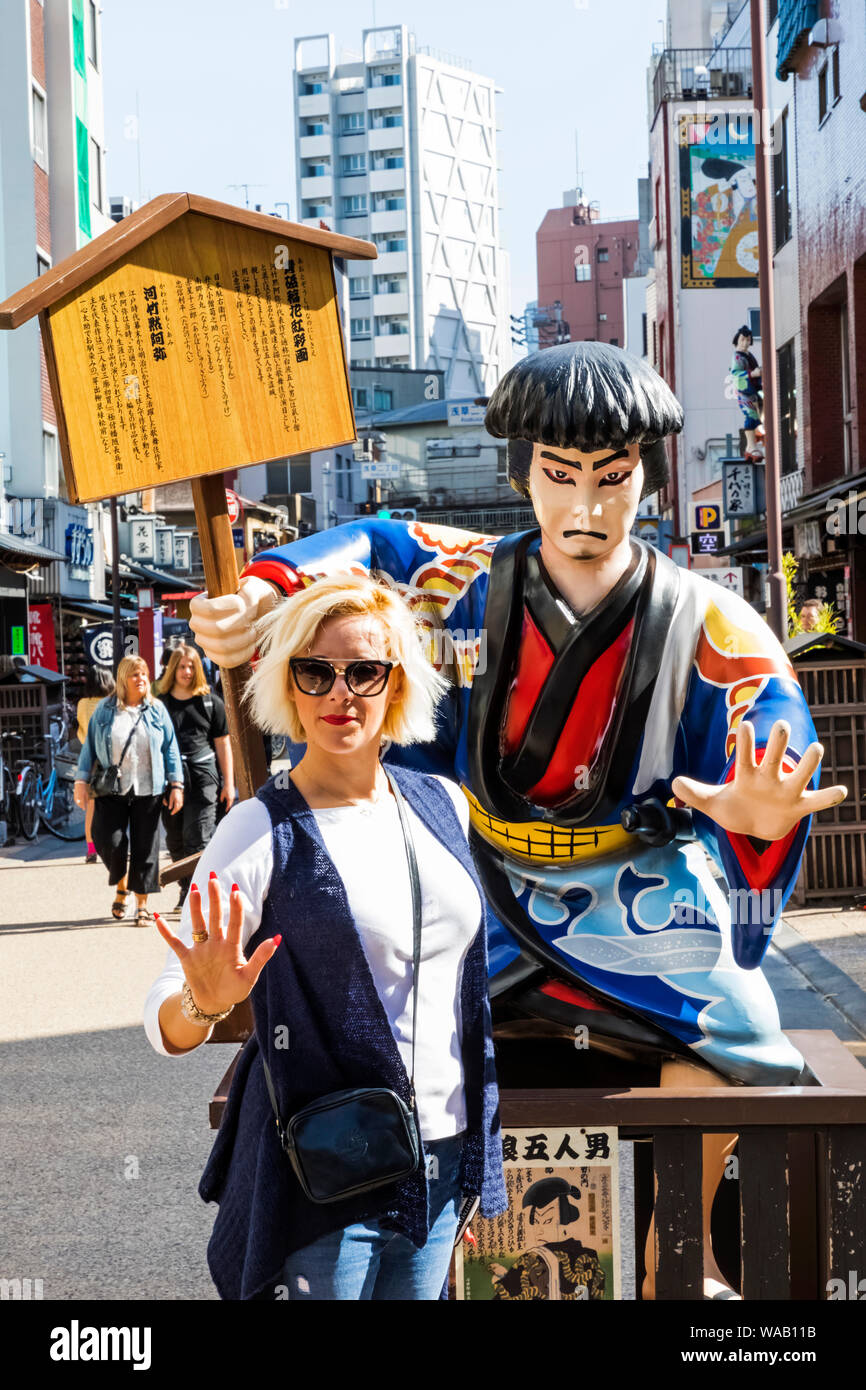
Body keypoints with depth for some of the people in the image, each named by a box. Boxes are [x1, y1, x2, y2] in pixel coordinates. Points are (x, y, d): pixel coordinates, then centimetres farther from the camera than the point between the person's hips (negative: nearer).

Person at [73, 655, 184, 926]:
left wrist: (176, 785, -1)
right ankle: (122, 887, 22)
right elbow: (90, 746, 7)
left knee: (145, 848, 2)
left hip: (148, 790, 0)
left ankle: (142, 904, 15)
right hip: (112, 791, 0)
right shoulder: (105, 709, 4)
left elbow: (170, 748, 5)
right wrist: (81, 781, 1)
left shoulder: (157, 710, 5)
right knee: (108, 842, -7)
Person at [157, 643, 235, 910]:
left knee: (197, 841, -9)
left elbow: (223, 744, 7)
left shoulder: (211, 703, 6)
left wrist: (228, 784, 3)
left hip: (202, 779, -3)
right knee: (175, 842, 10)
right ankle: (186, 890, 25)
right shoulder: (160, 703, 9)